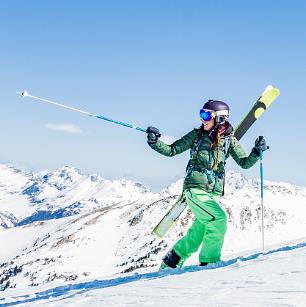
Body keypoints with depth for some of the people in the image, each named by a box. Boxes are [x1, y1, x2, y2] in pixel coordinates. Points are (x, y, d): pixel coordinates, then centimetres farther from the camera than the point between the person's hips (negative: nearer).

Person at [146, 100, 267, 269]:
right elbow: (171, 150, 4)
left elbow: (245, 163, 3)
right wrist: (155, 142, -12)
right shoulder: (197, 135, 2)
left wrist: (257, 151, -14)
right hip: (194, 188, -3)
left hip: (214, 193, 3)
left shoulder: (229, 140, 5)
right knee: (219, 218, -23)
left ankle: (171, 262, 28)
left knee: (197, 236, 7)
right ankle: (209, 260, -12)